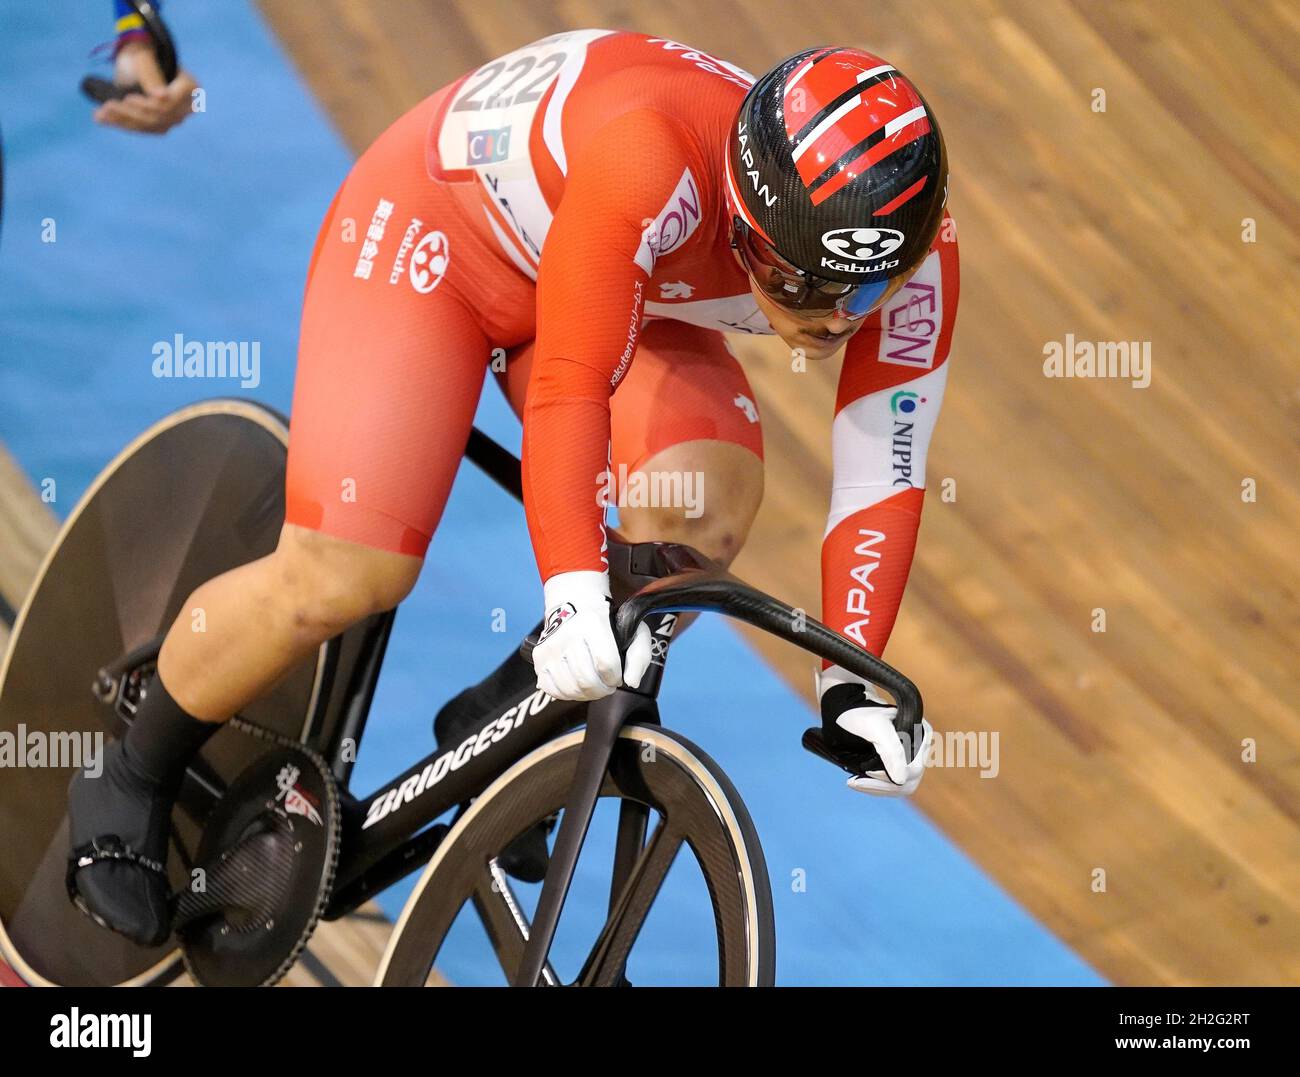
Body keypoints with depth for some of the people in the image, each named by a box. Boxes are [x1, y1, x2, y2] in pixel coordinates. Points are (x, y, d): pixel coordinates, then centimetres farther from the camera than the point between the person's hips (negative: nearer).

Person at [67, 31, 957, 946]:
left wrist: (851, 684, -24)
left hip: (622, 291, 5)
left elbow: (883, 480, -18)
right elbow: (570, 386, -41)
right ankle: (132, 783, 9)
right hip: (436, 231, -5)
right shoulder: (653, 158, -43)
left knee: (712, 497, -24)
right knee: (343, 579, -17)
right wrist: (575, 596, -48)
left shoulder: (914, 252, -25)